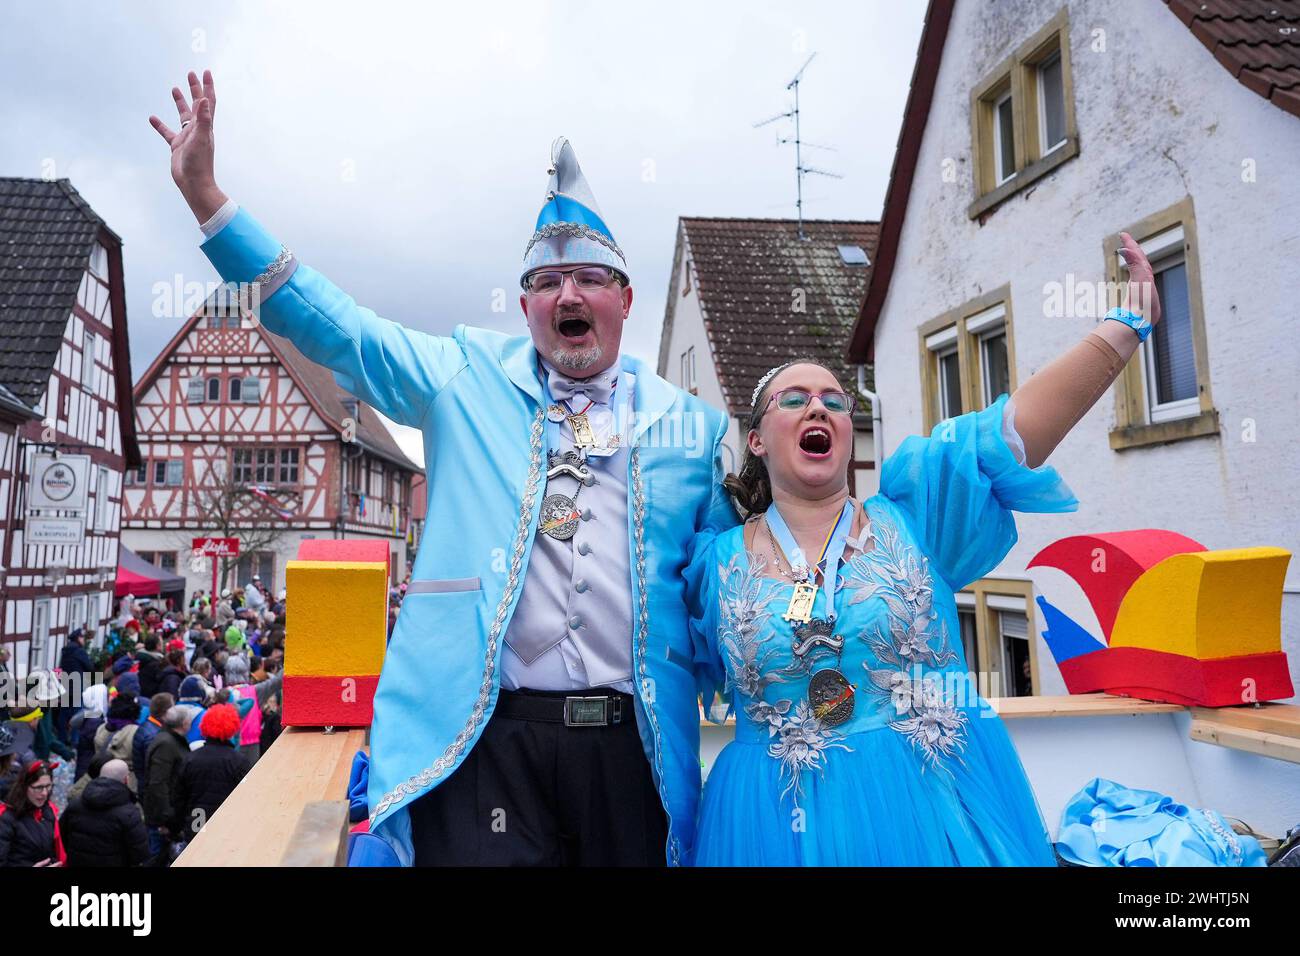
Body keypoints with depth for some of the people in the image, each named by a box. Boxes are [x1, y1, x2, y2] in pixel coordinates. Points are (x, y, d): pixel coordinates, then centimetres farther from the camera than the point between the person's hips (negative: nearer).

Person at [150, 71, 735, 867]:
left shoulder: (689, 422, 9)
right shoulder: (468, 380, 7)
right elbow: (337, 329, 4)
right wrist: (206, 195, -1)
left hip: (631, 745, 2)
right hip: (484, 737, -1)